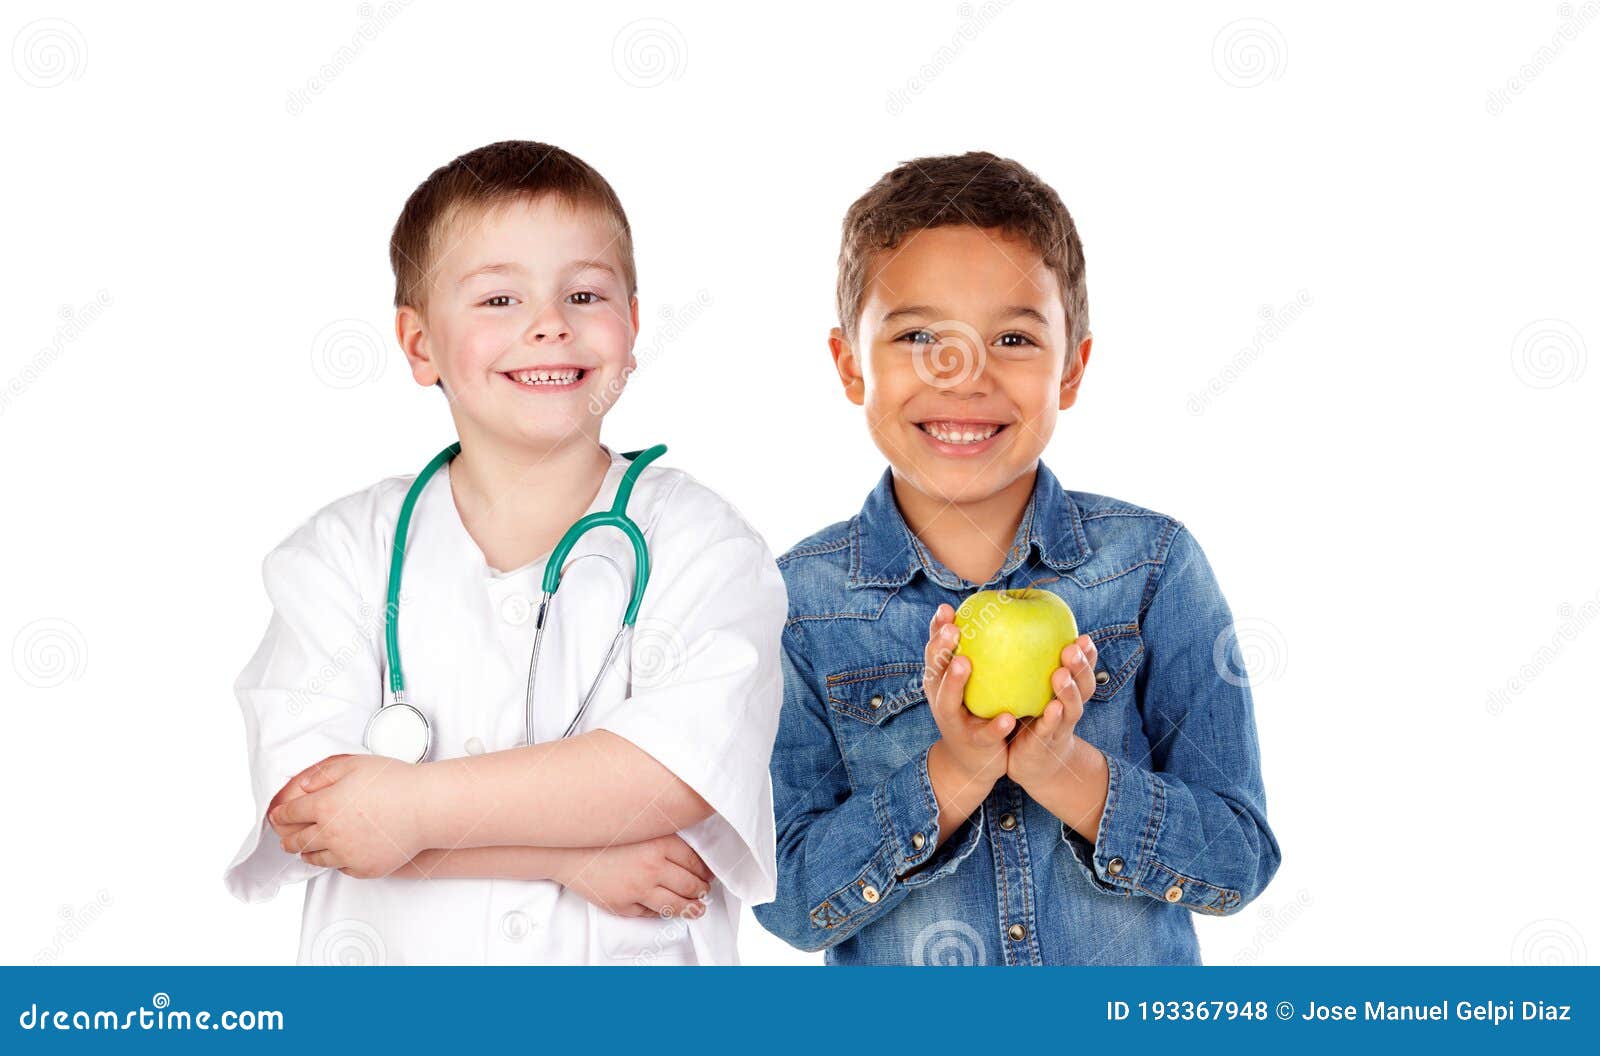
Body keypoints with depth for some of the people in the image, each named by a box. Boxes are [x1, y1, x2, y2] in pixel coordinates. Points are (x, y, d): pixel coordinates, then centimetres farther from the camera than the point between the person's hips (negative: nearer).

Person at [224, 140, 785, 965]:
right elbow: (300, 790, -9)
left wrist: (416, 804, -15)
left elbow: (693, 760, -14)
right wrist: (571, 851, -15)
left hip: (640, 954, -1)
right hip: (391, 956, 1)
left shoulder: (698, 543, 0)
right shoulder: (345, 550, 3)